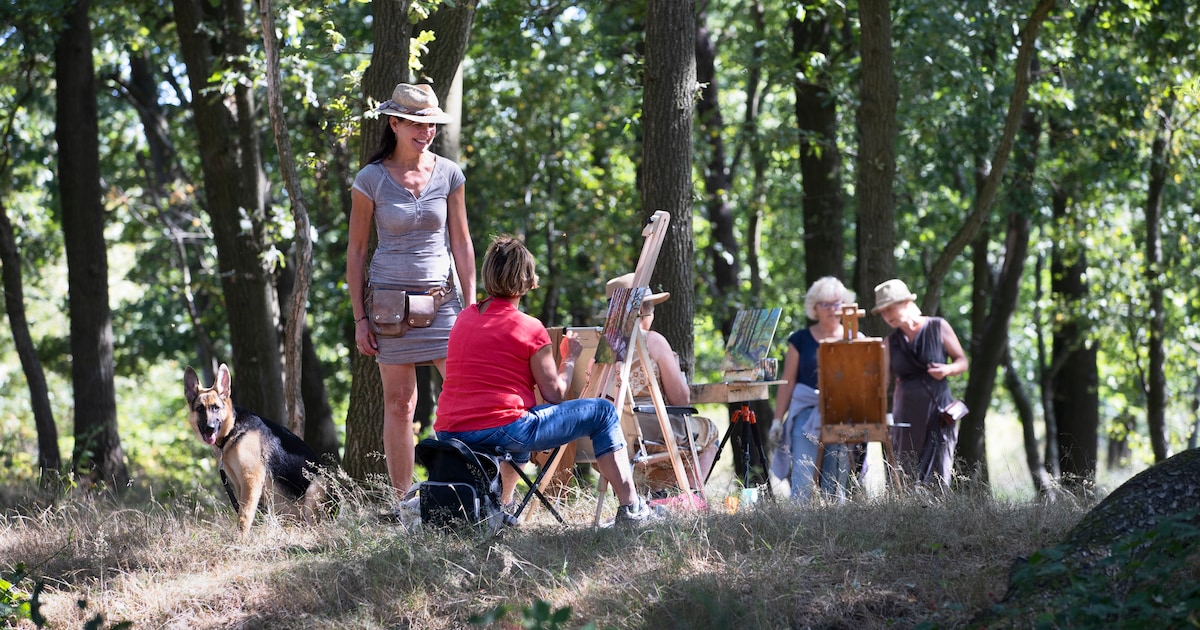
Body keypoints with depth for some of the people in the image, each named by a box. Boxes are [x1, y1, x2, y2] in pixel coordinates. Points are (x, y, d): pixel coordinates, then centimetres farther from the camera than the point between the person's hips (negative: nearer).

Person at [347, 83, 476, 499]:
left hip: (441, 300, 2)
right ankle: (403, 501, 6)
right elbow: (355, 251, 2)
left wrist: (471, 306, 4)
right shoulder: (371, 179, -2)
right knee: (399, 405, 1)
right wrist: (359, 319, -2)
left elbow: (461, 243, 8)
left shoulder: (449, 175, 4)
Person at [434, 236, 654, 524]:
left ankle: (501, 504, 37)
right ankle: (631, 508, 4)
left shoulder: (464, 318, 13)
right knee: (602, 412, 8)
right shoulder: (531, 330, -6)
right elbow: (555, 394, -1)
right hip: (501, 430, -7)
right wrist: (569, 358, 17)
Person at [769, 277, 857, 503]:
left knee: (836, 485, 2)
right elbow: (788, 383, 8)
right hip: (807, 414, -1)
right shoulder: (800, 340, 7)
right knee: (802, 482, -13)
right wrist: (778, 420, 3)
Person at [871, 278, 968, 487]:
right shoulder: (891, 342, 11)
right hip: (905, 417, 3)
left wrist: (948, 369, -14)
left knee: (936, 478, -10)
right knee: (906, 479, -2)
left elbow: (962, 361, 6)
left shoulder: (938, 328, 2)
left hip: (937, 412, -3)